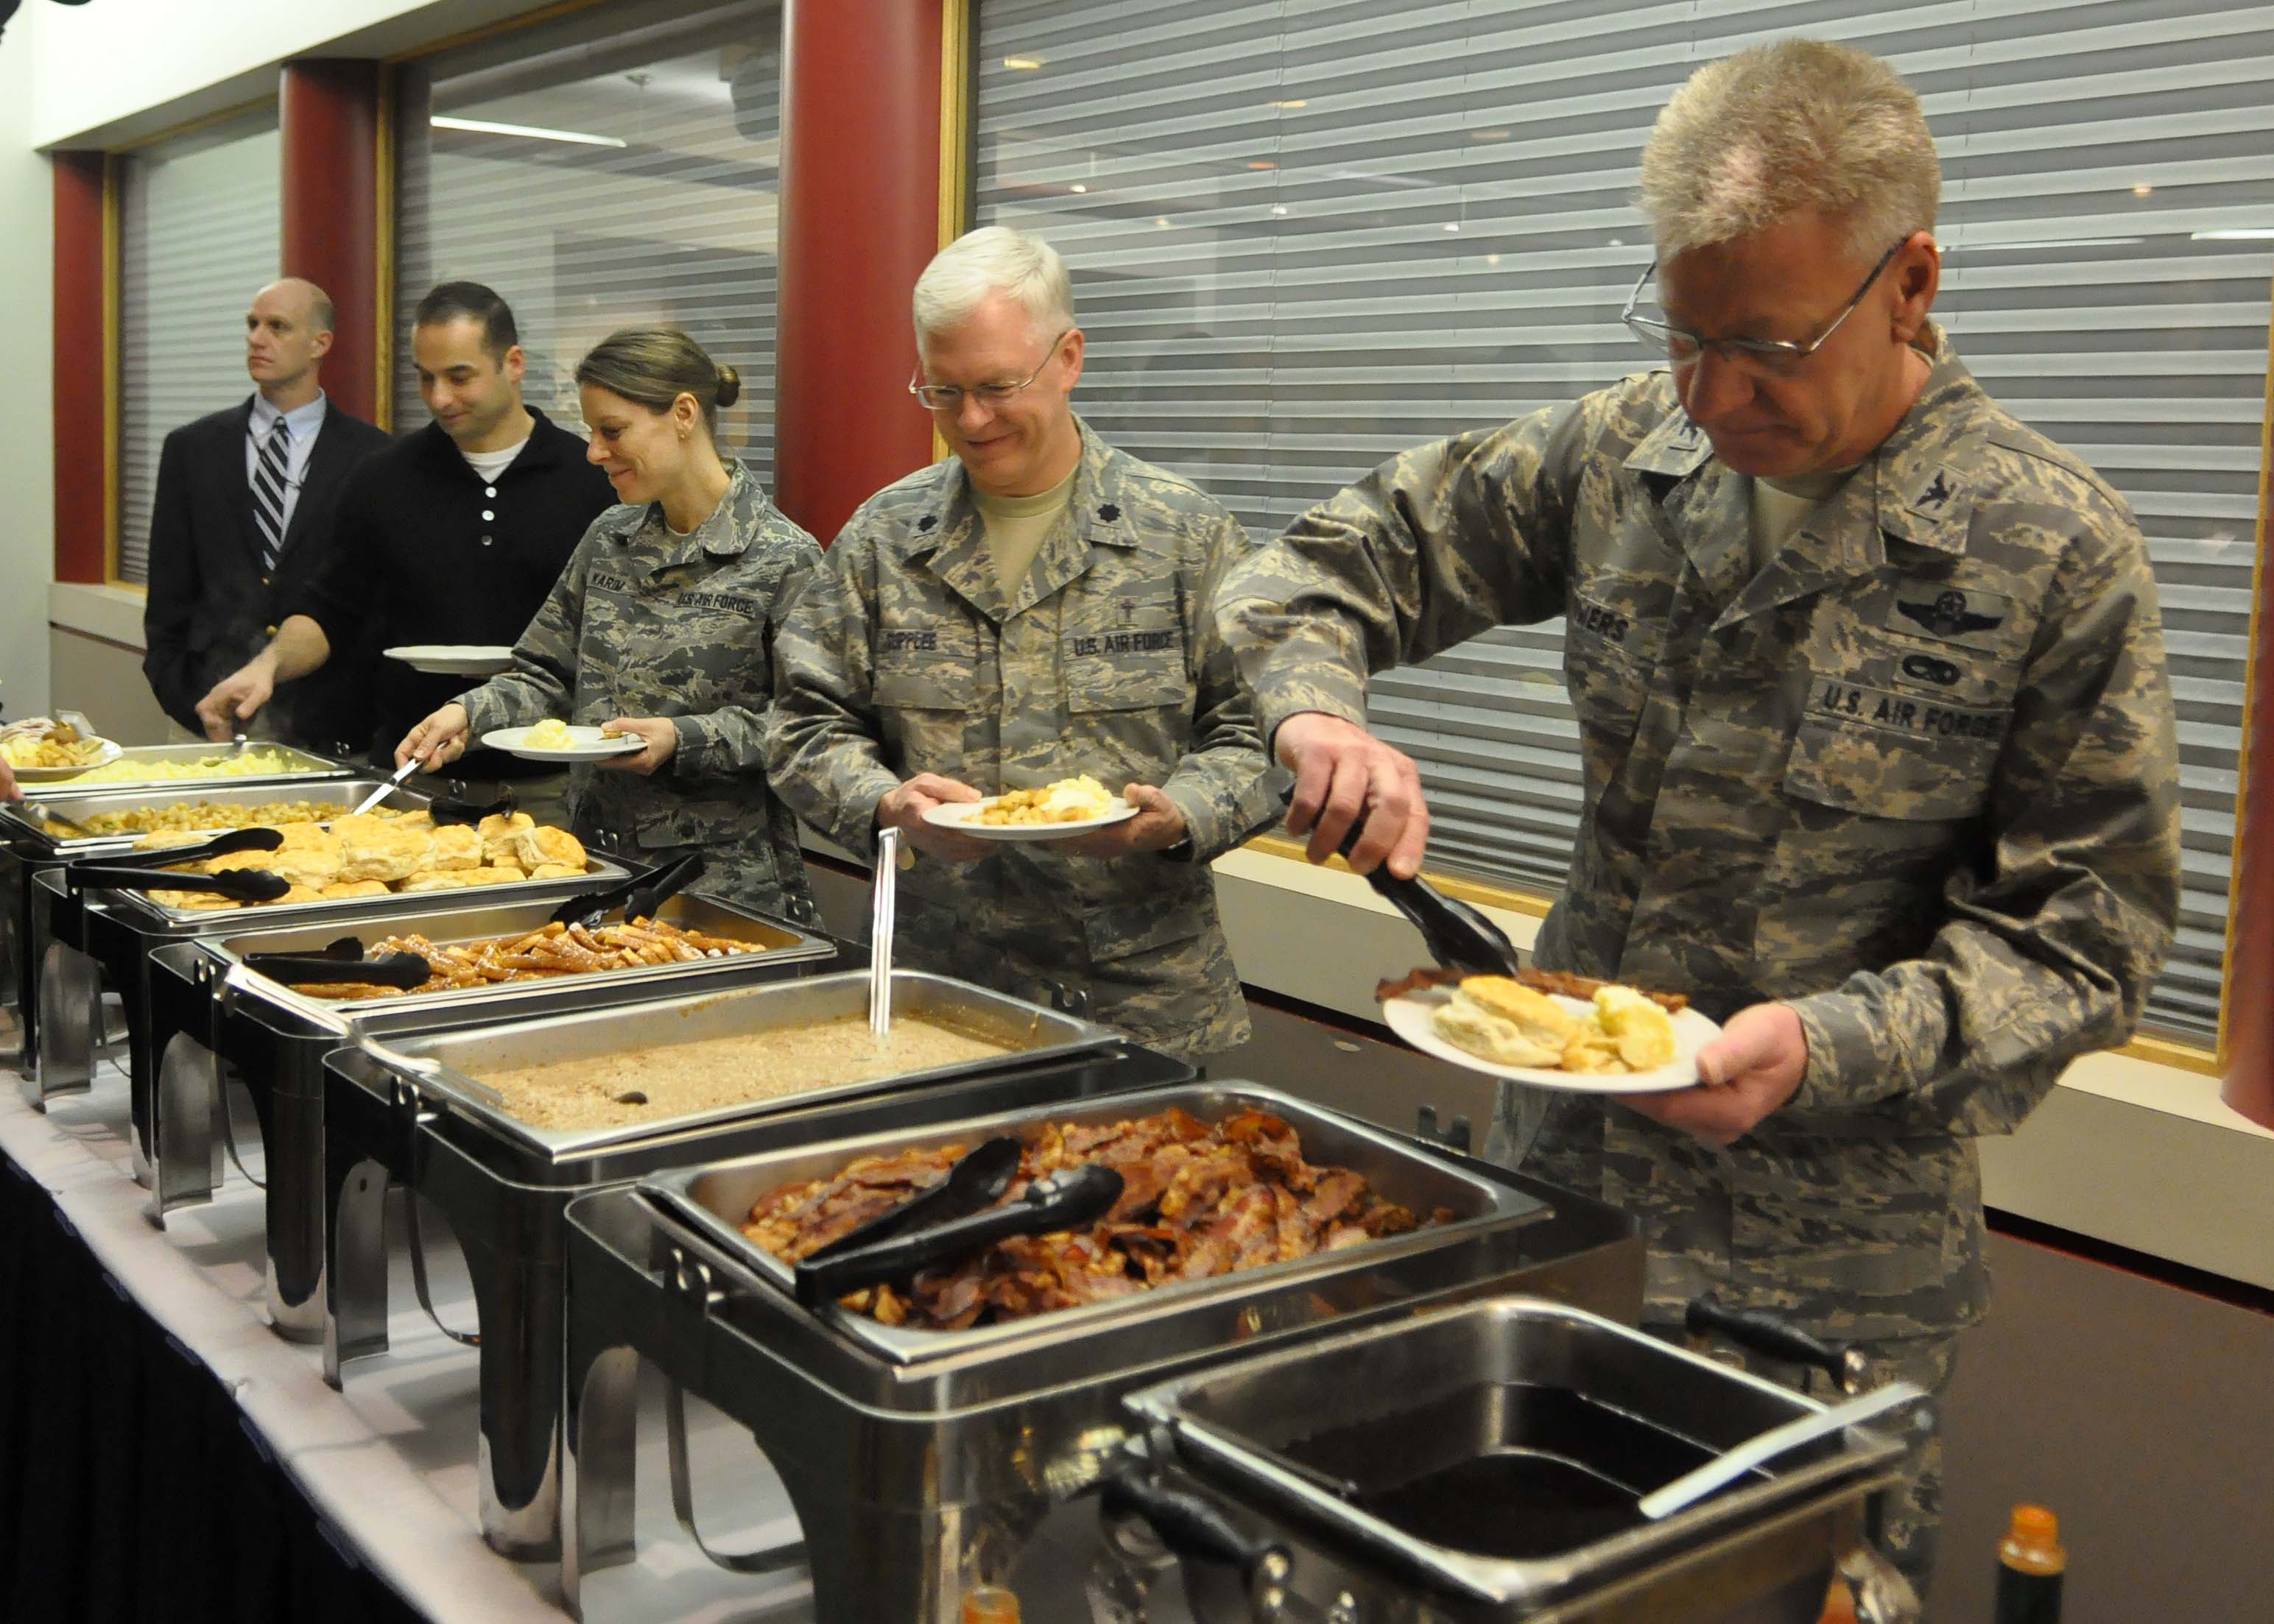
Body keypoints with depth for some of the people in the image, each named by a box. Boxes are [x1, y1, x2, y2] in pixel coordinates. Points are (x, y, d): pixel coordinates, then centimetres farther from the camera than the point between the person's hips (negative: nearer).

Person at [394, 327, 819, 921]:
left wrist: (686, 739, -20)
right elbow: (548, 676, 14)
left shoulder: (782, 558, -11)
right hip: (596, 858, 6)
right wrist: (470, 712, -3)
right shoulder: (609, 538, 10)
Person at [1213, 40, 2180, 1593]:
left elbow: (2084, 934, -11)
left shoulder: (2057, 551, -14)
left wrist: (1838, 1045, -26)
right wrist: (1318, 708, -16)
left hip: (1836, 1250, -4)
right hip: (1571, 1170, 4)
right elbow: (1348, 552, 6)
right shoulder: (1622, 456, -2)